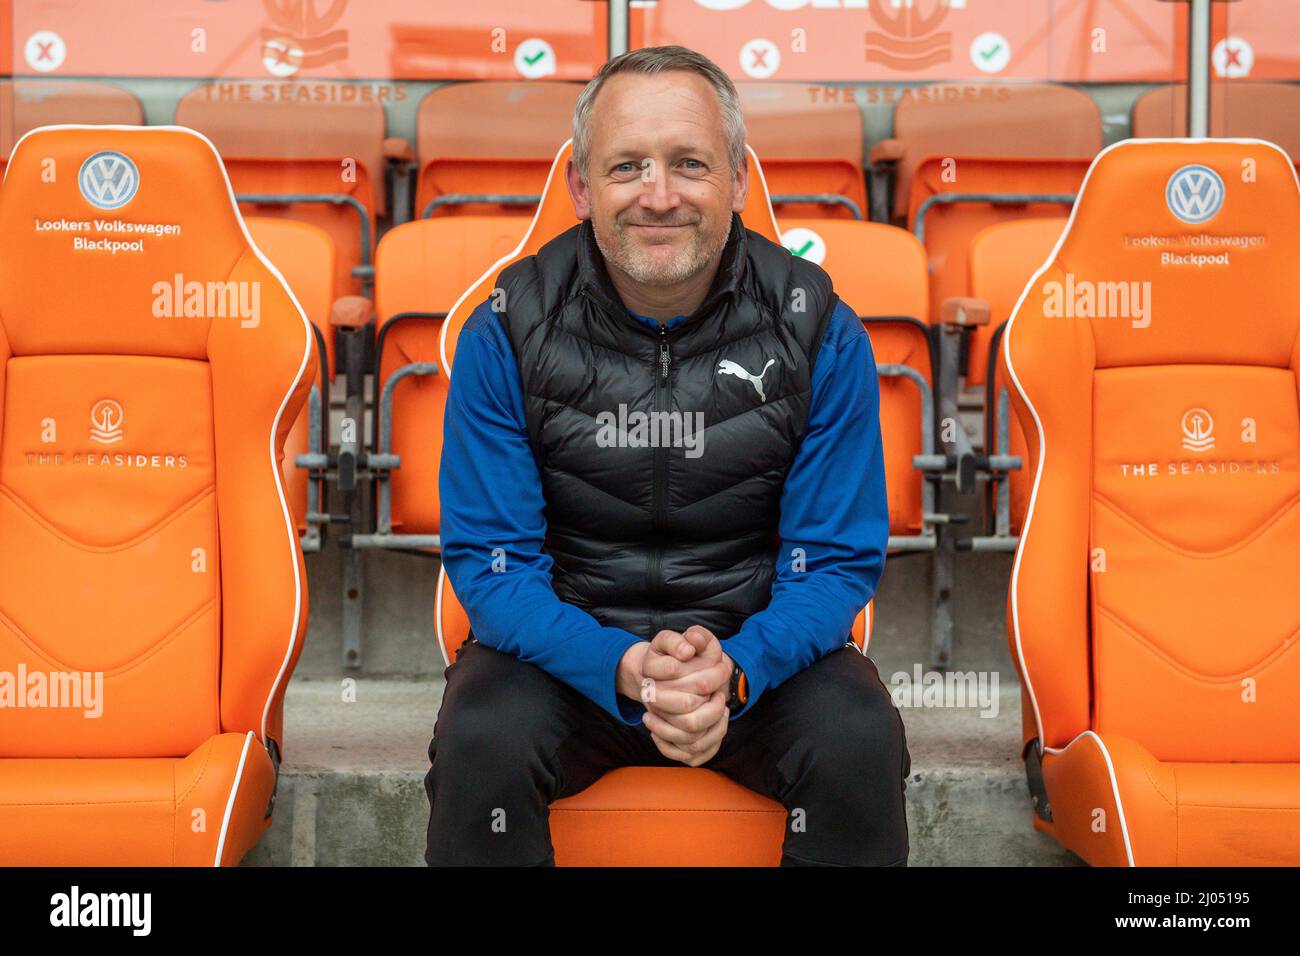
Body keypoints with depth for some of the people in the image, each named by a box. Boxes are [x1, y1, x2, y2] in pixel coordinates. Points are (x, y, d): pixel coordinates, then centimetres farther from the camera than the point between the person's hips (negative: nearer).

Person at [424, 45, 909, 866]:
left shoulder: (819, 333, -8)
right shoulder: (506, 333, -9)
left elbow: (839, 559, -6)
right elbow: (488, 558, -9)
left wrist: (736, 669, -26)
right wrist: (622, 671, -27)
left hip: (758, 646, 1)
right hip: (568, 643, 0)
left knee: (859, 746, -27)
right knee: (480, 745, -29)